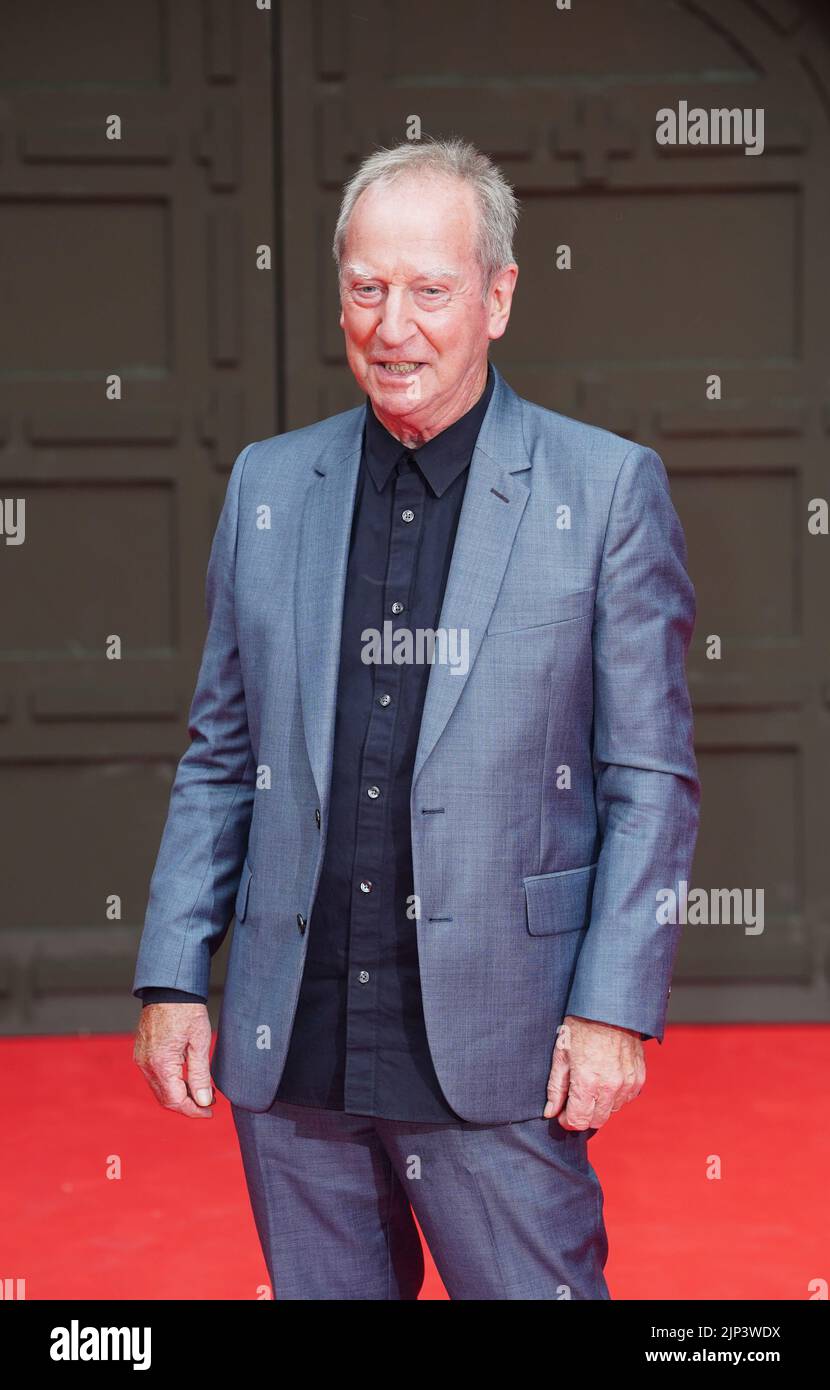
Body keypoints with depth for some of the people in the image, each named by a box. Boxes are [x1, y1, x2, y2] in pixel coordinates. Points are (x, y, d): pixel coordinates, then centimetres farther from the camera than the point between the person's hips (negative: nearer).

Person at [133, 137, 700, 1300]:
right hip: (289, 1049, 4)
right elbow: (219, 760, 13)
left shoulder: (608, 488, -2)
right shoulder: (268, 485, 9)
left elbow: (653, 779, -2)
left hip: (494, 1058, -3)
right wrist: (173, 979, 7)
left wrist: (614, 1010, -8)